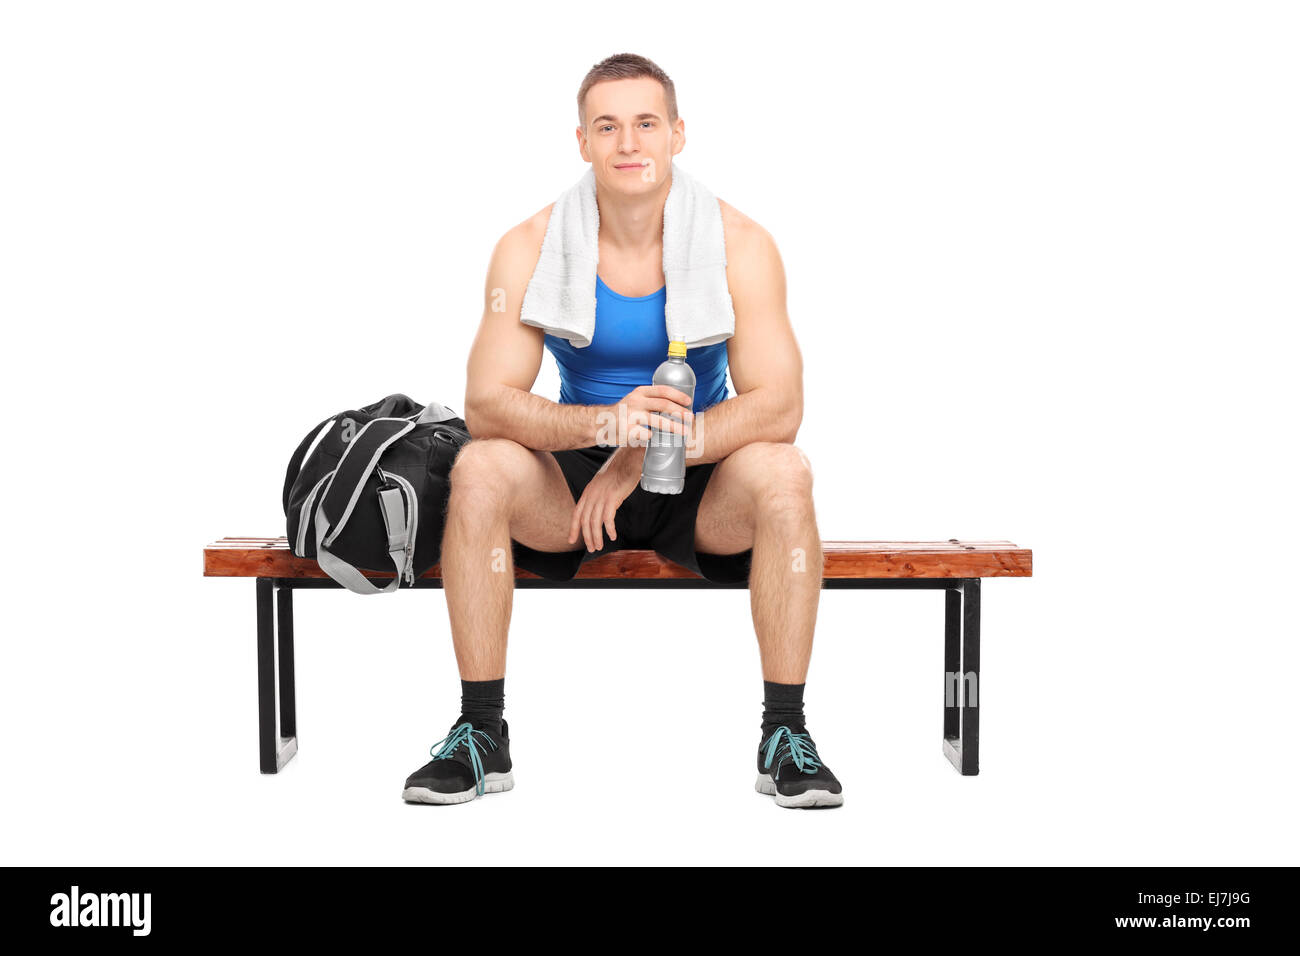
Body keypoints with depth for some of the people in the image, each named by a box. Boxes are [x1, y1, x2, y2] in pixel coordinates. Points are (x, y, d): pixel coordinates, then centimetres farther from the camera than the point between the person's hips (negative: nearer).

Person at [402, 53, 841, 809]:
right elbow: (487, 404, -18)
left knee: (781, 472, -32)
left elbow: (779, 405, -20)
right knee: (481, 469, -28)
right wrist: (604, 422, -37)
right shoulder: (533, 248, -11)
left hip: (702, 488, 0)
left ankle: (786, 735, -19)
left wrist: (646, 454, -29)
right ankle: (481, 733, -16)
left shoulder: (737, 243, -12)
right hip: (575, 485, 1)